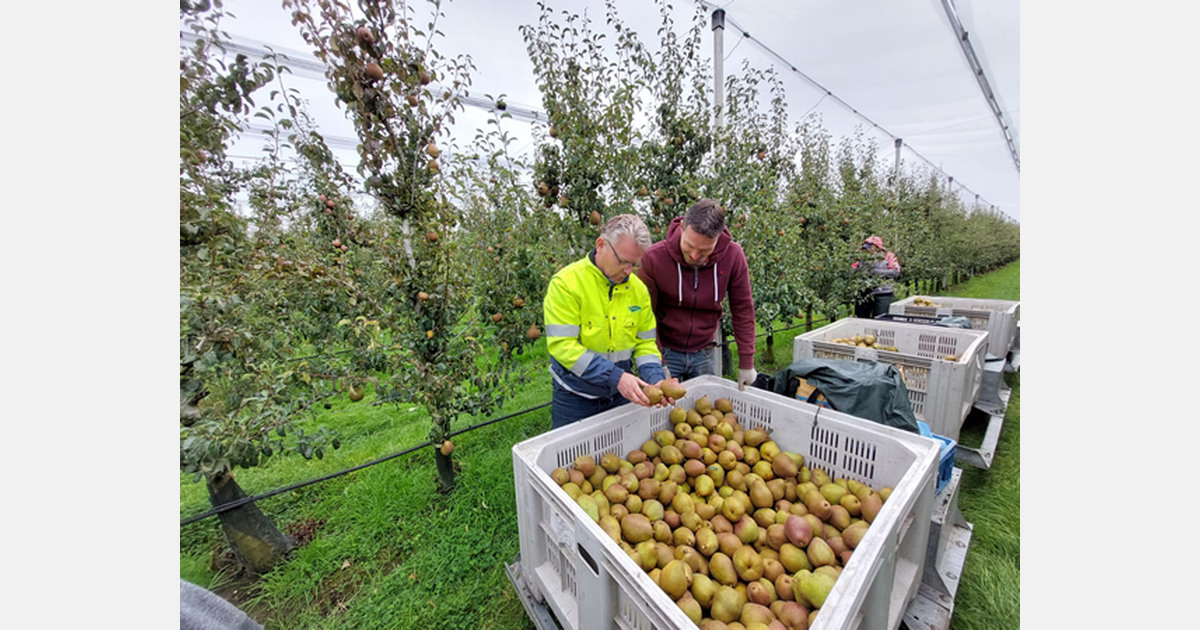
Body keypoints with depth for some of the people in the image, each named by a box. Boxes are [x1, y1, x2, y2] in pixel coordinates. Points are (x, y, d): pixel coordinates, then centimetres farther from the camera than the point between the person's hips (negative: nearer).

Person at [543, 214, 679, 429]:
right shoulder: (566, 283, -18)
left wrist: (656, 379, -15)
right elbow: (562, 345, -23)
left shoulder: (638, 288, -2)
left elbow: (645, 342, 3)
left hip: (621, 394, 5)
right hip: (575, 396, -4)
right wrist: (616, 377, -27)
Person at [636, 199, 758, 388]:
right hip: (665, 351, -2)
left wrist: (746, 363, -1)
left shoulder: (733, 256, -12)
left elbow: (742, 310, -3)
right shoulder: (654, 257, -19)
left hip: (704, 354, 3)